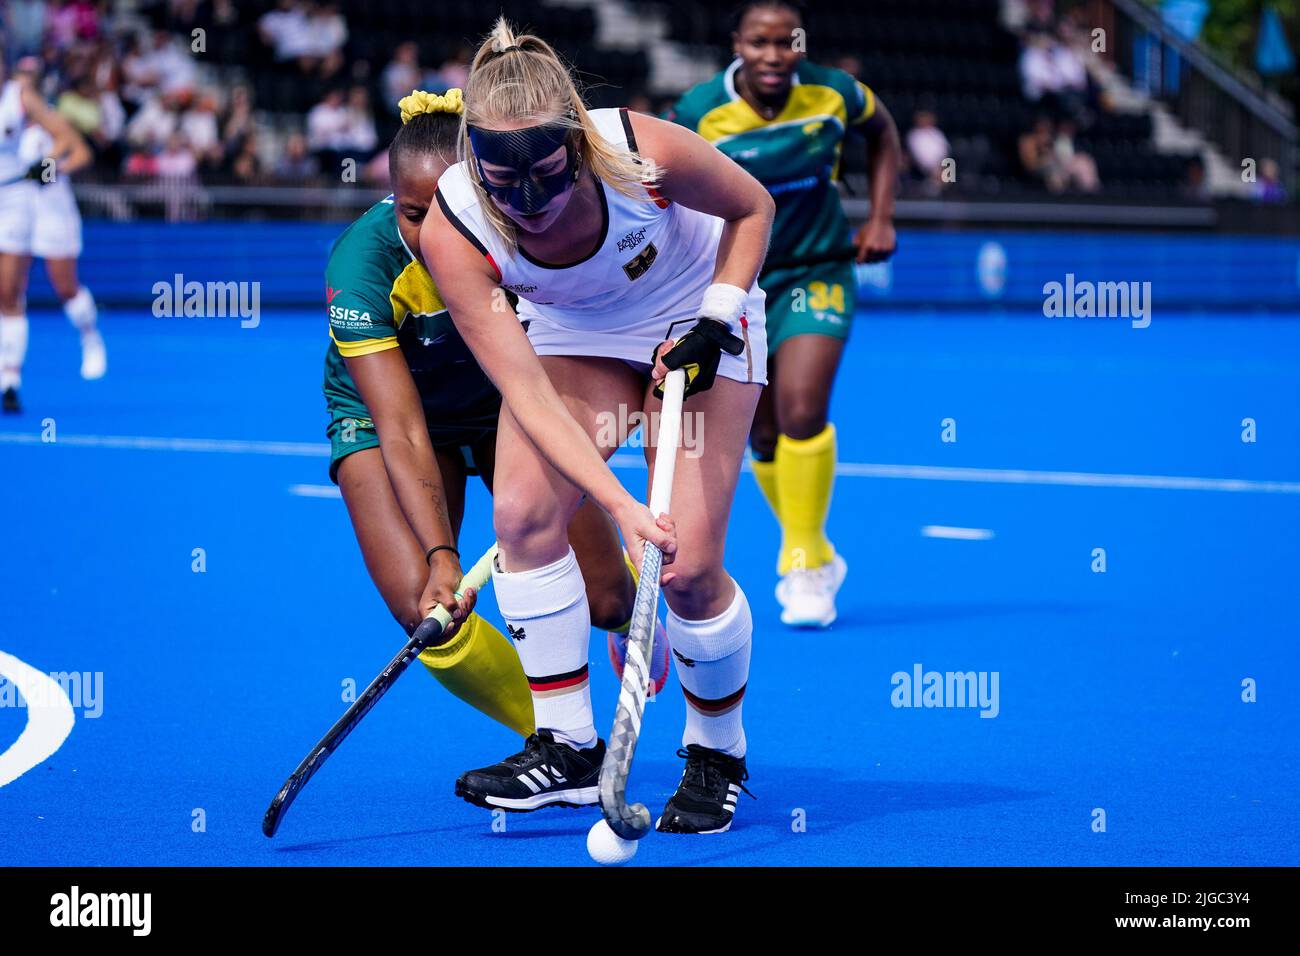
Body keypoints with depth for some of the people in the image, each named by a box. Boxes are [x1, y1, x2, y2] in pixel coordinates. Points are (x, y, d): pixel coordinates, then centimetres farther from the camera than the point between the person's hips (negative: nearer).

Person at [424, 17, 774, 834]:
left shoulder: (646, 154, -34)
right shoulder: (453, 230, -30)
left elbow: (751, 207, -11)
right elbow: (529, 395, -32)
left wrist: (713, 322, -21)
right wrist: (621, 504, -41)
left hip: (694, 320, -2)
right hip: (571, 331, 2)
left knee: (689, 566, -12)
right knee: (524, 510, -19)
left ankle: (719, 754, 12)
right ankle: (567, 750, -6)